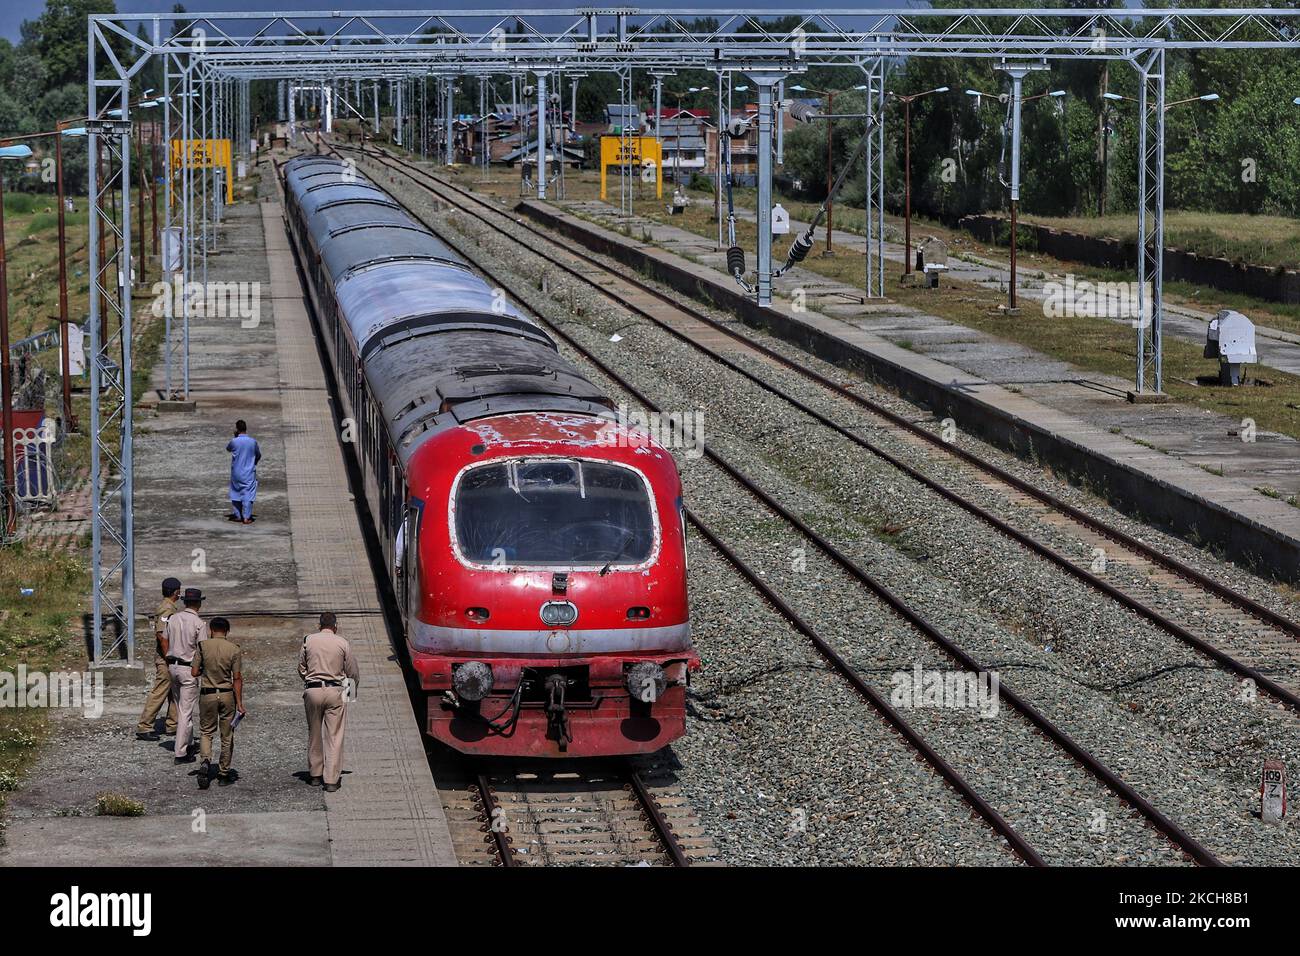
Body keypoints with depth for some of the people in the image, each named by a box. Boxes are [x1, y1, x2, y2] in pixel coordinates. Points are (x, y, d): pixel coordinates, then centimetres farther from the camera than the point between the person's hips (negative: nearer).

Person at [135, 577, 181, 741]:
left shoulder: (163, 606, 13)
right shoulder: (167, 609, -19)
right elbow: (161, 634, -27)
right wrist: (169, 657, -24)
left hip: (169, 657, 11)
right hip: (166, 659, -11)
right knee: (159, 692, -7)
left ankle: (173, 725, 23)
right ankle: (144, 727, -5)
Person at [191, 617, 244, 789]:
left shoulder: (203, 646, -5)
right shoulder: (234, 649, -6)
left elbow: (194, 672, -4)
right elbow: (237, 678, -7)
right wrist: (239, 703, -4)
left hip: (207, 694, 0)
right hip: (227, 695, 0)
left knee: (206, 731, 13)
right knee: (227, 736, 11)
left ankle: (205, 761, -15)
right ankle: (224, 774, 16)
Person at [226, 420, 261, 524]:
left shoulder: (234, 441, -11)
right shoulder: (253, 441, -6)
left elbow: (228, 448, 12)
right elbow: (258, 455, 9)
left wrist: (235, 436, 7)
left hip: (236, 472, 0)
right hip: (249, 473, 0)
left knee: (236, 493, 14)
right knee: (248, 494, 0)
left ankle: (237, 515, 17)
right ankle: (246, 517, -6)